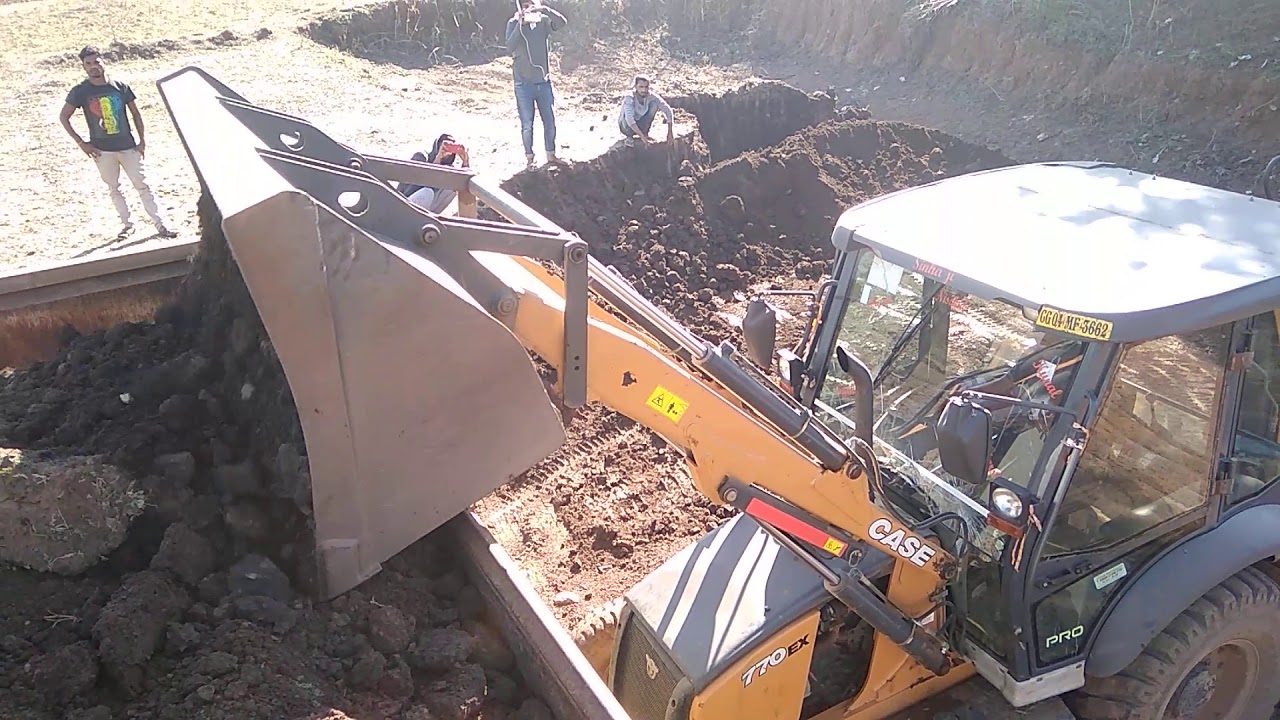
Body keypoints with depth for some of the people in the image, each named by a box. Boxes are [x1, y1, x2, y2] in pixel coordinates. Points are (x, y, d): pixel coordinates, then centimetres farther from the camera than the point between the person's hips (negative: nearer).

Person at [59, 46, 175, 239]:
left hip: (128, 146, 0)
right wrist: (81, 142, -5)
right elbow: (64, 117, 1)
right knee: (114, 188, 9)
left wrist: (142, 140, 1)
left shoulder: (120, 86, -2)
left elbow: (135, 113, 6)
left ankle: (160, 224, 1)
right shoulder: (80, 91, -5)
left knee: (142, 185, 0)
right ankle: (127, 223, 20)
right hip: (102, 150, 0)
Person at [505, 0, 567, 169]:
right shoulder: (513, 23, -5)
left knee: (550, 122, 10)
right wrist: (521, 23, -26)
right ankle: (529, 158, 16)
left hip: (544, 82, 2)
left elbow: (563, 22, -19)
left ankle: (551, 156, 26)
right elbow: (510, 46, -21)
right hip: (524, 84, -2)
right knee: (527, 125, 3)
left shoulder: (544, 21, 0)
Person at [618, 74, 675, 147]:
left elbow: (667, 109, -20)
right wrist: (642, 136, -47)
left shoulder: (651, 96, -21)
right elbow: (629, 119, -43)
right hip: (626, 126, -3)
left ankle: (645, 132, -5)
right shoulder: (629, 97, -31)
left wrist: (670, 132, -25)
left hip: (641, 124, 3)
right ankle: (629, 136, -7)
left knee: (654, 104, -18)